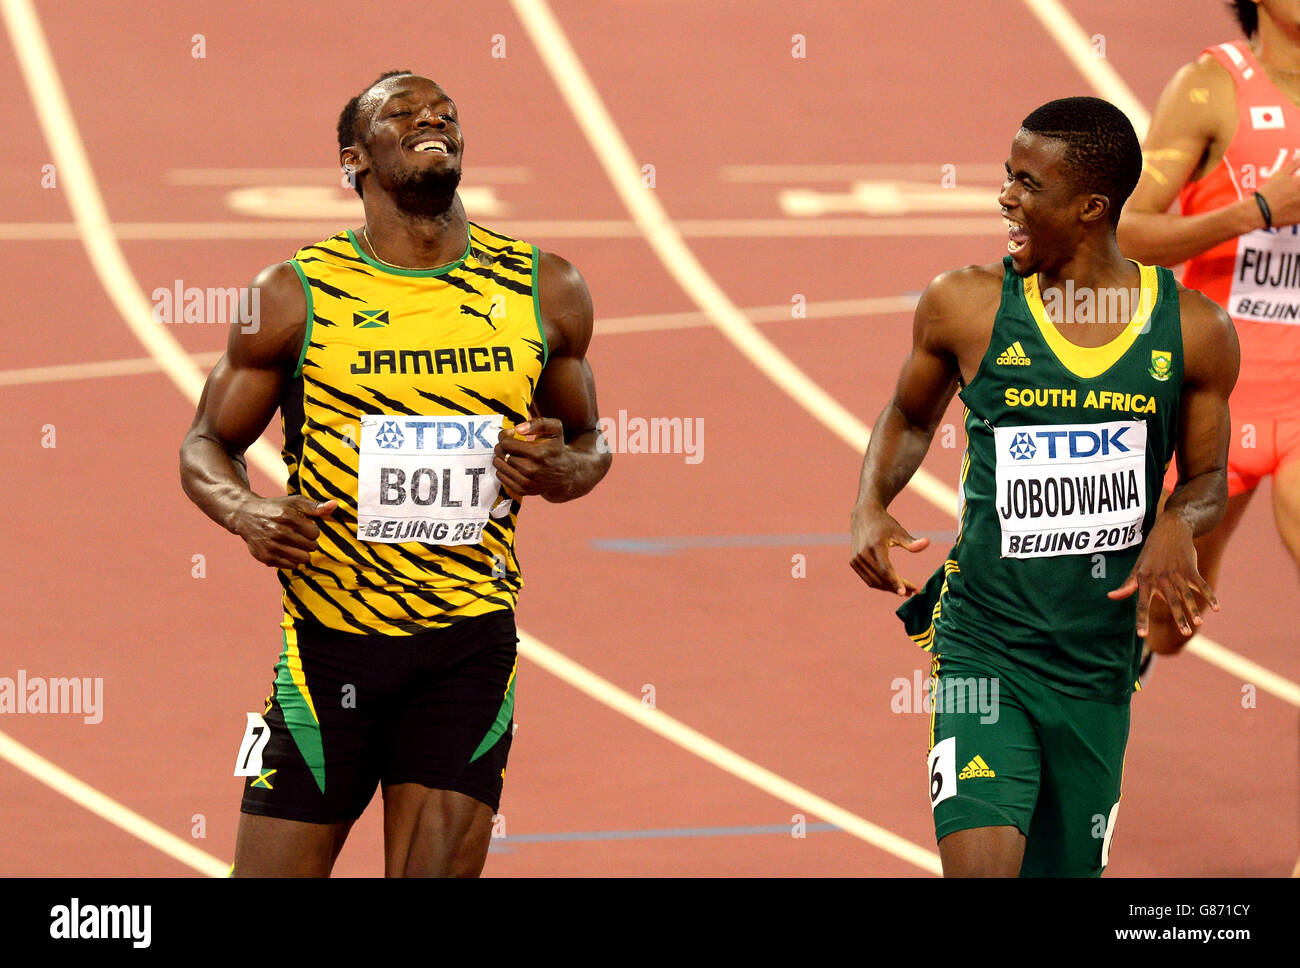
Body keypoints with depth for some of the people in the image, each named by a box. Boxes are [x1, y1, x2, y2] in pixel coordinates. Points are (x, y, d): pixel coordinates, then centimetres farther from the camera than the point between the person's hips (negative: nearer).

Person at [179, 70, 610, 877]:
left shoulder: (546, 293, 6)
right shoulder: (296, 296, -1)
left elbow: (590, 441, 18)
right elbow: (208, 445, 7)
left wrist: (559, 471, -6)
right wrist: (246, 513, -14)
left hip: (471, 637, 1)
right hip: (329, 635, -1)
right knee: (275, 872, -2)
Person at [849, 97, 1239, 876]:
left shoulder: (1193, 330, -1)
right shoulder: (964, 306, -3)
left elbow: (1208, 479, 11)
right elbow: (910, 416, 15)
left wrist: (1178, 525, -13)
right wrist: (871, 508, -4)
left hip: (1101, 662, 2)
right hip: (983, 647, -2)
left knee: (1068, 868, 12)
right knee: (979, 865, -20)